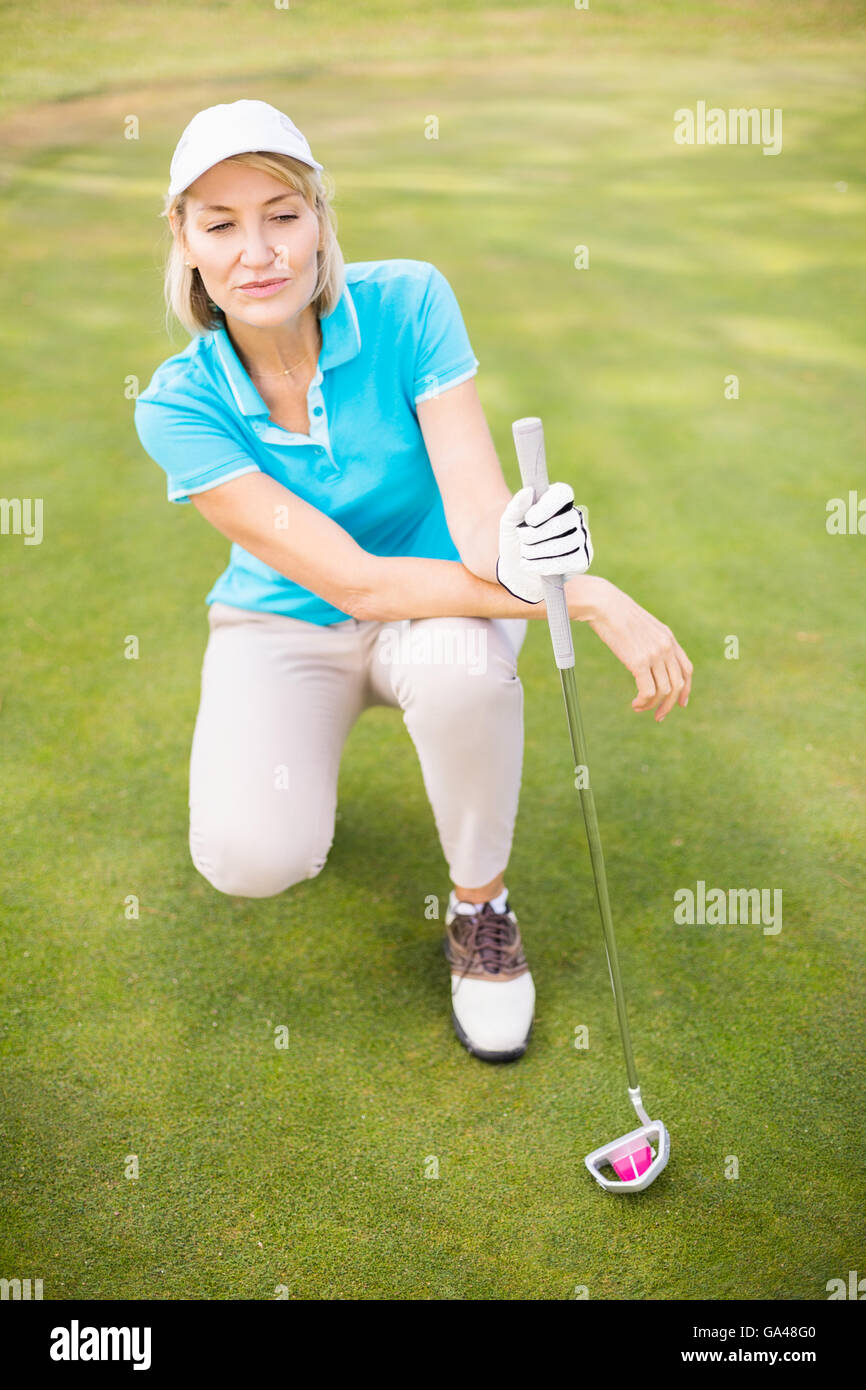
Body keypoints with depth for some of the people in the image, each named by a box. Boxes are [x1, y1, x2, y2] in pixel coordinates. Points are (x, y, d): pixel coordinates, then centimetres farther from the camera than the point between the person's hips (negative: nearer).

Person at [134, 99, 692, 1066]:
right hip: (284, 623, 0)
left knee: (462, 661, -38)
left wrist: (569, 583, -49)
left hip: (436, 610, 1)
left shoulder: (408, 304, -18)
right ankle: (267, 748, 13)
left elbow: (478, 512, -26)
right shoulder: (180, 405, -20)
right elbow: (352, 580, -29)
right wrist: (547, 588, -43)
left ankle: (480, 906, -9)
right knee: (248, 858, -27)